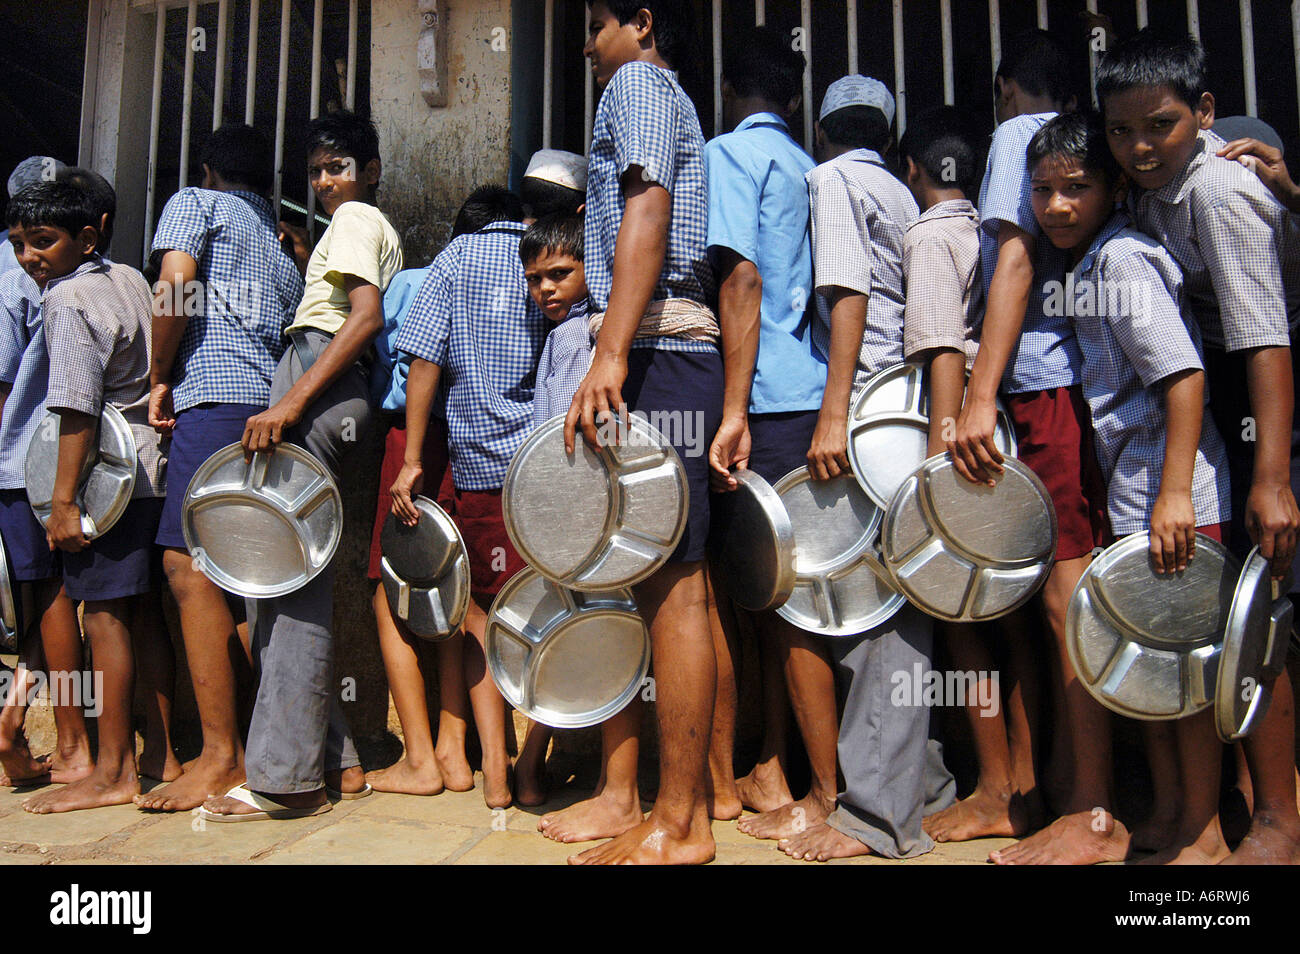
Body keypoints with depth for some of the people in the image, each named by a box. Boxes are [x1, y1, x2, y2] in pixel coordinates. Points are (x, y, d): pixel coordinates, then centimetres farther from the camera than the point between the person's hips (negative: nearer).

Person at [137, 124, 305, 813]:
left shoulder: (194, 202, 13)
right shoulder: (283, 252, 31)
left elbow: (175, 282, -6)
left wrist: (160, 380, 1)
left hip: (217, 396, -8)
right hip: (274, 407, 8)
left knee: (189, 566, -12)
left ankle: (221, 756, -14)